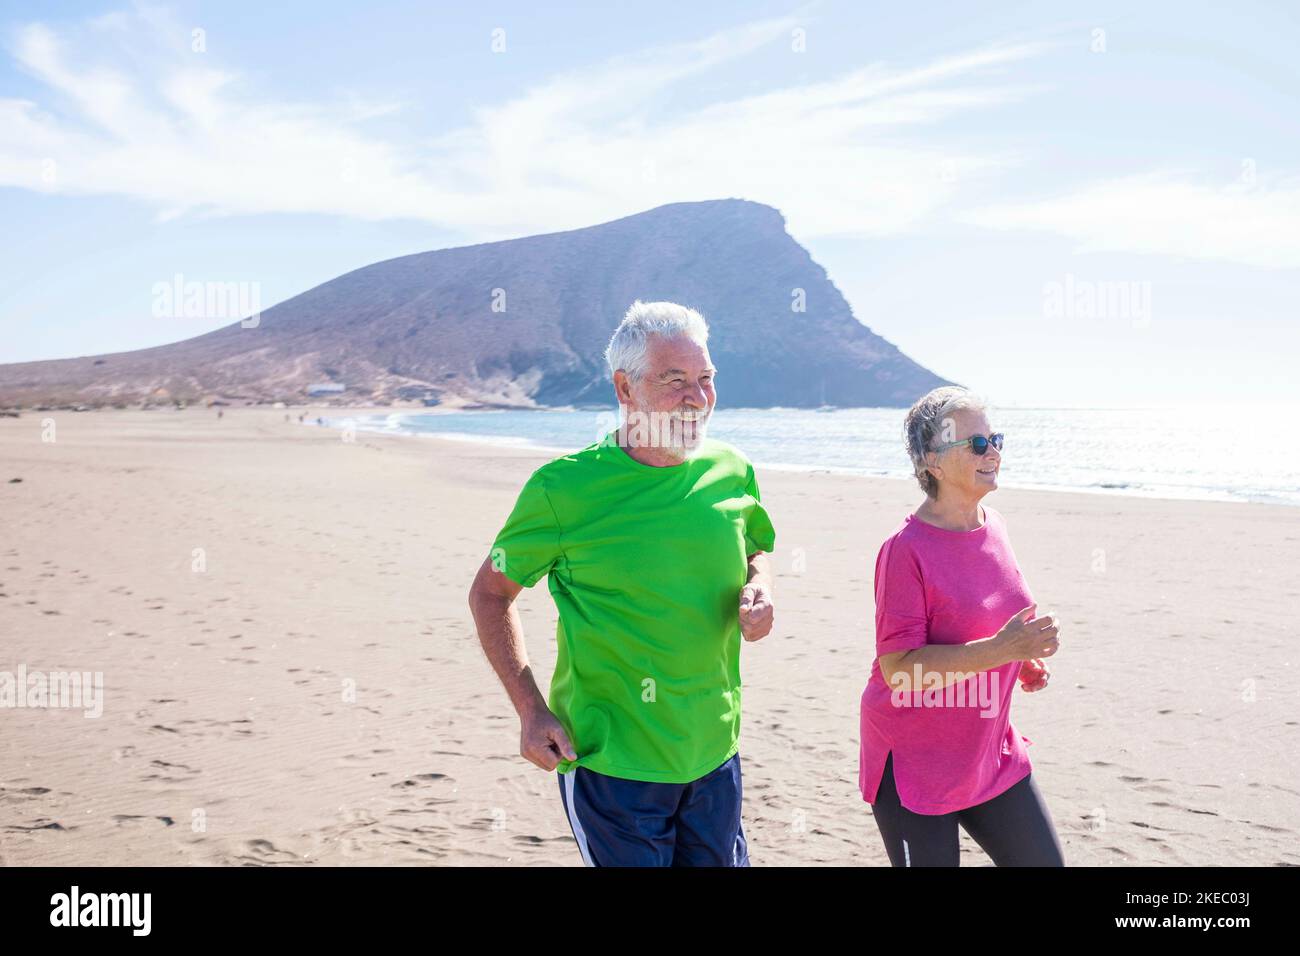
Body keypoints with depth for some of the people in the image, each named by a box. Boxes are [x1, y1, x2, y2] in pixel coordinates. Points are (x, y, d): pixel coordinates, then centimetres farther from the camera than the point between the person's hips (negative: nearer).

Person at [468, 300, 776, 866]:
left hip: (715, 756, 5)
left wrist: (758, 589, -3)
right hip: (612, 764, -5)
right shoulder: (564, 488, -13)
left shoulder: (730, 472, 0)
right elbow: (490, 593, -2)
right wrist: (530, 709, -10)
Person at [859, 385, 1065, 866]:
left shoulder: (992, 525, 4)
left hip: (991, 752, 7)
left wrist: (1021, 658, 2)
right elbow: (896, 667, -24)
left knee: (1043, 861, 11)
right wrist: (999, 649, -30)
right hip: (914, 765, -7)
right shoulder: (906, 549, -20)